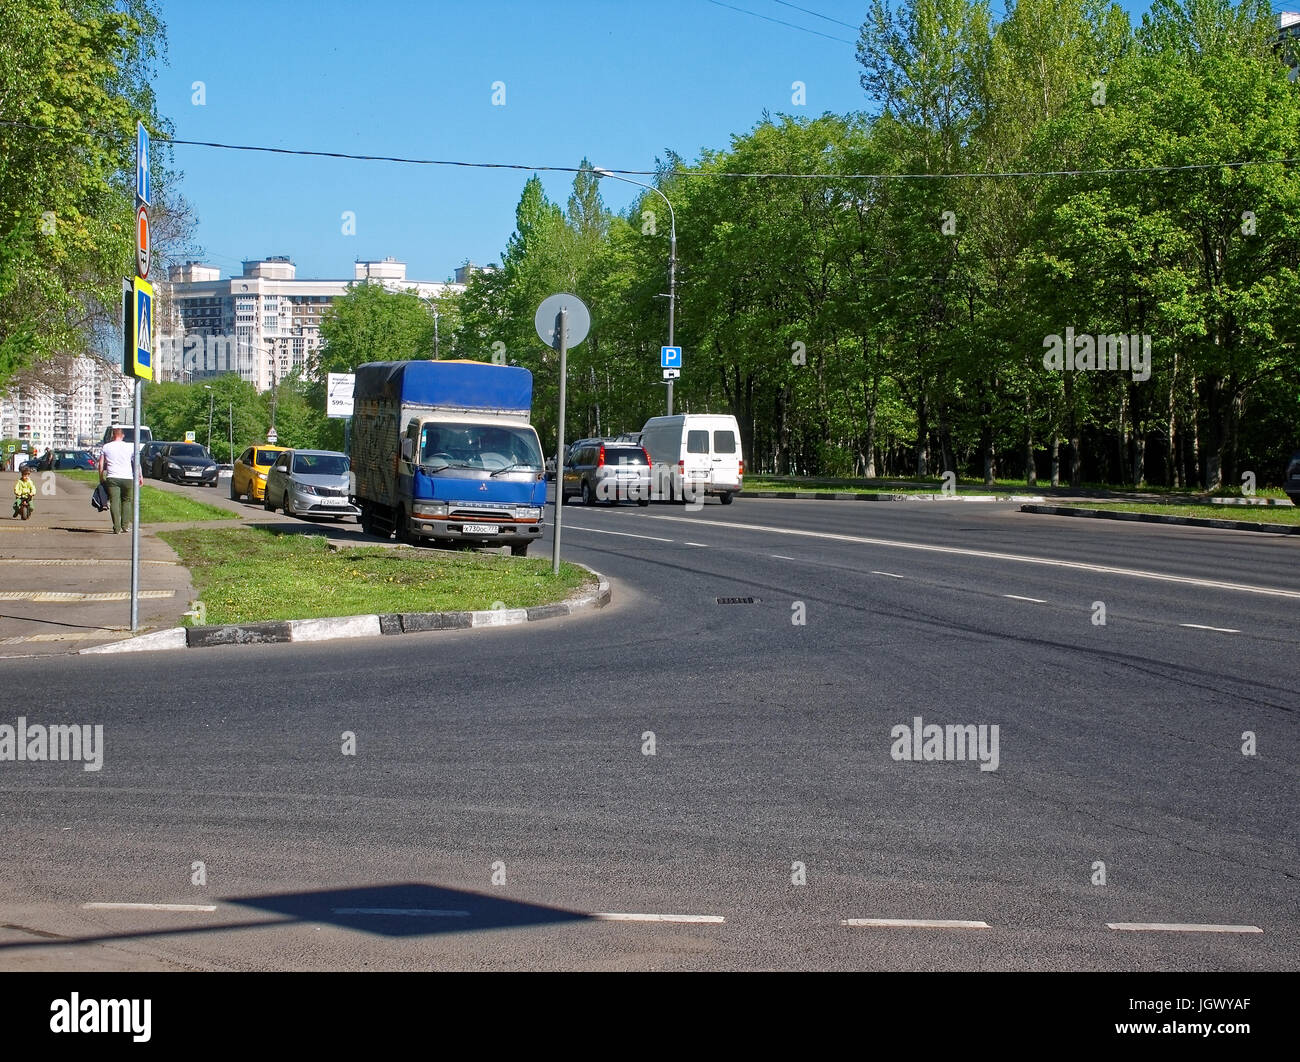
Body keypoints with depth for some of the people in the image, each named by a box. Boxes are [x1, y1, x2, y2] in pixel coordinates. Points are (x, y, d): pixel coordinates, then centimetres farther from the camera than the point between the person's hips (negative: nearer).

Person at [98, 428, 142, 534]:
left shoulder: (106, 447, 8)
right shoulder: (130, 447, 5)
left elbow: (101, 464, 8)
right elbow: (136, 463, 4)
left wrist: (101, 478, 17)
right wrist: (140, 476, 11)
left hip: (112, 478, 0)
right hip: (127, 478, 0)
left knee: (114, 502, -3)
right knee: (126, 501, 15)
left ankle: (117, 528, -11)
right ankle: (125, 525, 15)